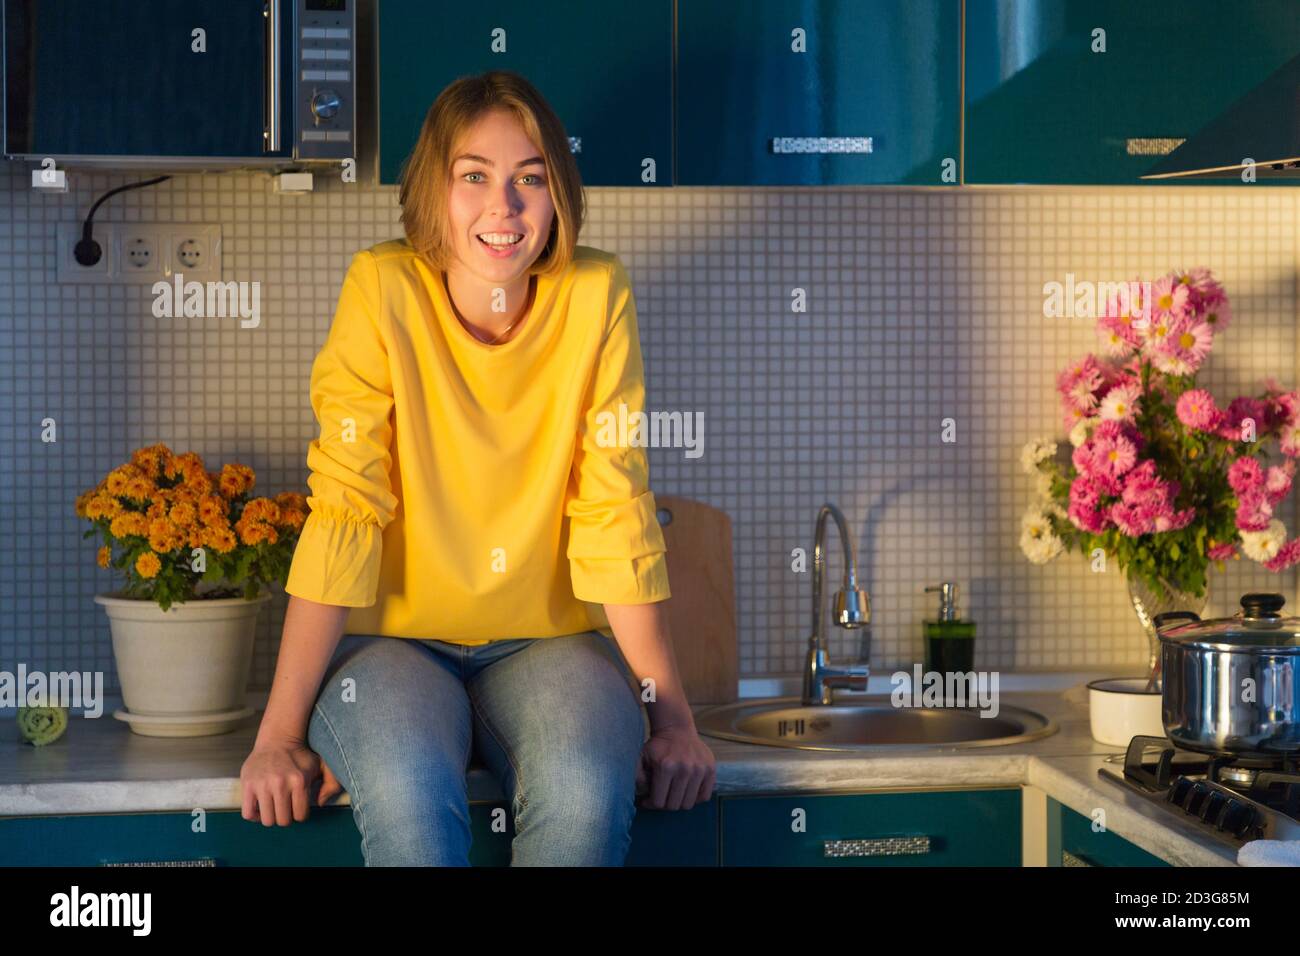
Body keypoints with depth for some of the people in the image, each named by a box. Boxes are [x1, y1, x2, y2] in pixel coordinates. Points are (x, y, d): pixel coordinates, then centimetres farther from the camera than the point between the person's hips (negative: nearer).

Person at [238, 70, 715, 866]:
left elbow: (616, 511, -5)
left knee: (585, 789, -31)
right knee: (409, 791, -34)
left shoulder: (597, 296, -6)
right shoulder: (384, 289, -10)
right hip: (394, 639, -1)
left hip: (548, 641, 2)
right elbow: (344, 511, -13)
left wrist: (670, 716, -8)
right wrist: (280, 735, -16)